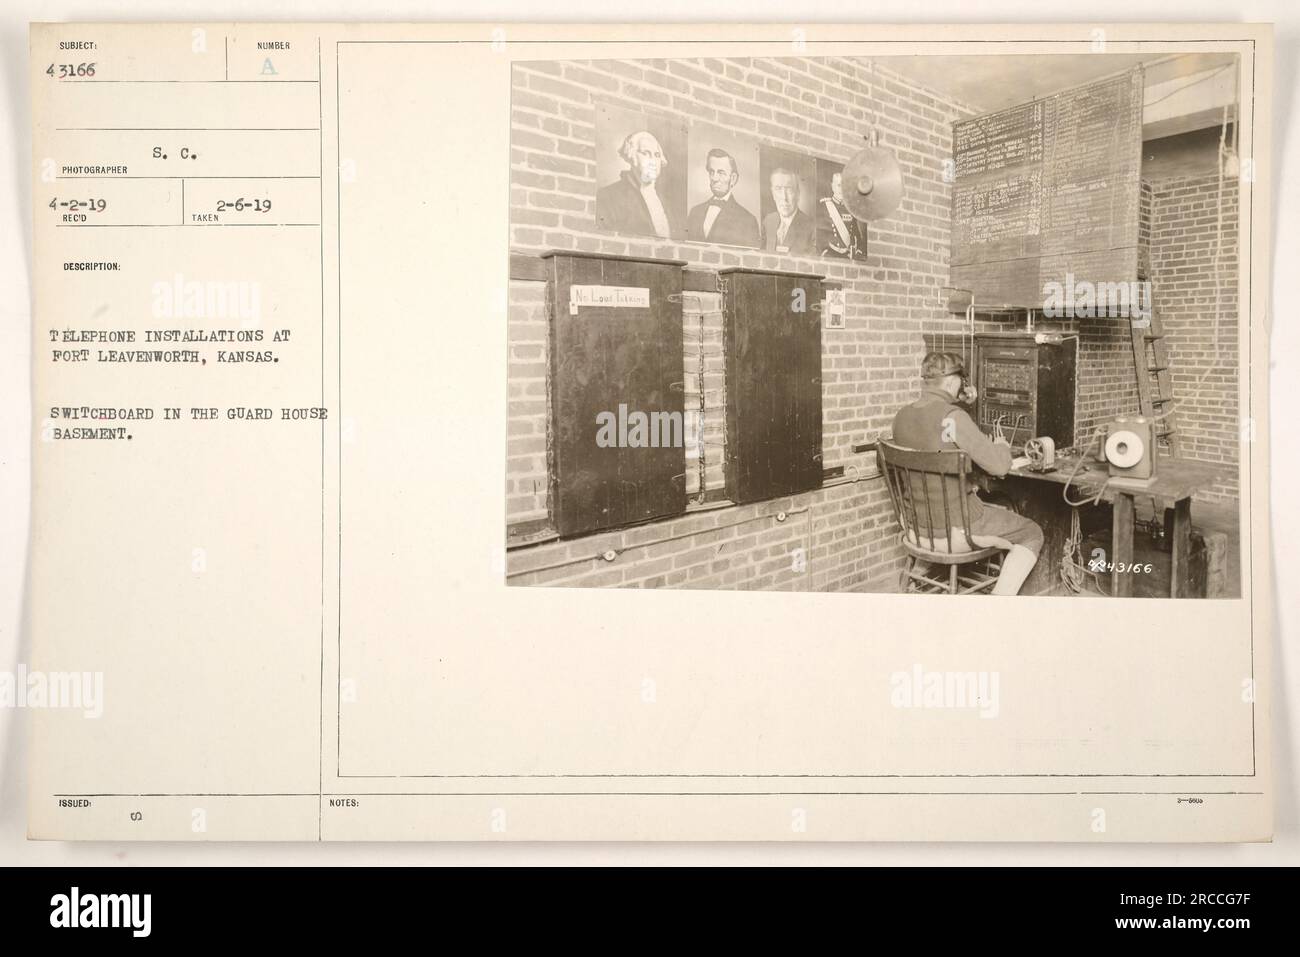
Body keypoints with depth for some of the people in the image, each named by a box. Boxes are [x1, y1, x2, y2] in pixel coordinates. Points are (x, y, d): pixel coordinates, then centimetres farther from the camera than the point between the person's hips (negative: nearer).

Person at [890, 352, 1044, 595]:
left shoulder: (902, 416, -1)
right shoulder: (952, 417, -23)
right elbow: (999, 465, -22)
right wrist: (1001, 445, 0)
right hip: (954, 528, -8)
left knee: (1001, 511, 32)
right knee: (1032, 534, 13)